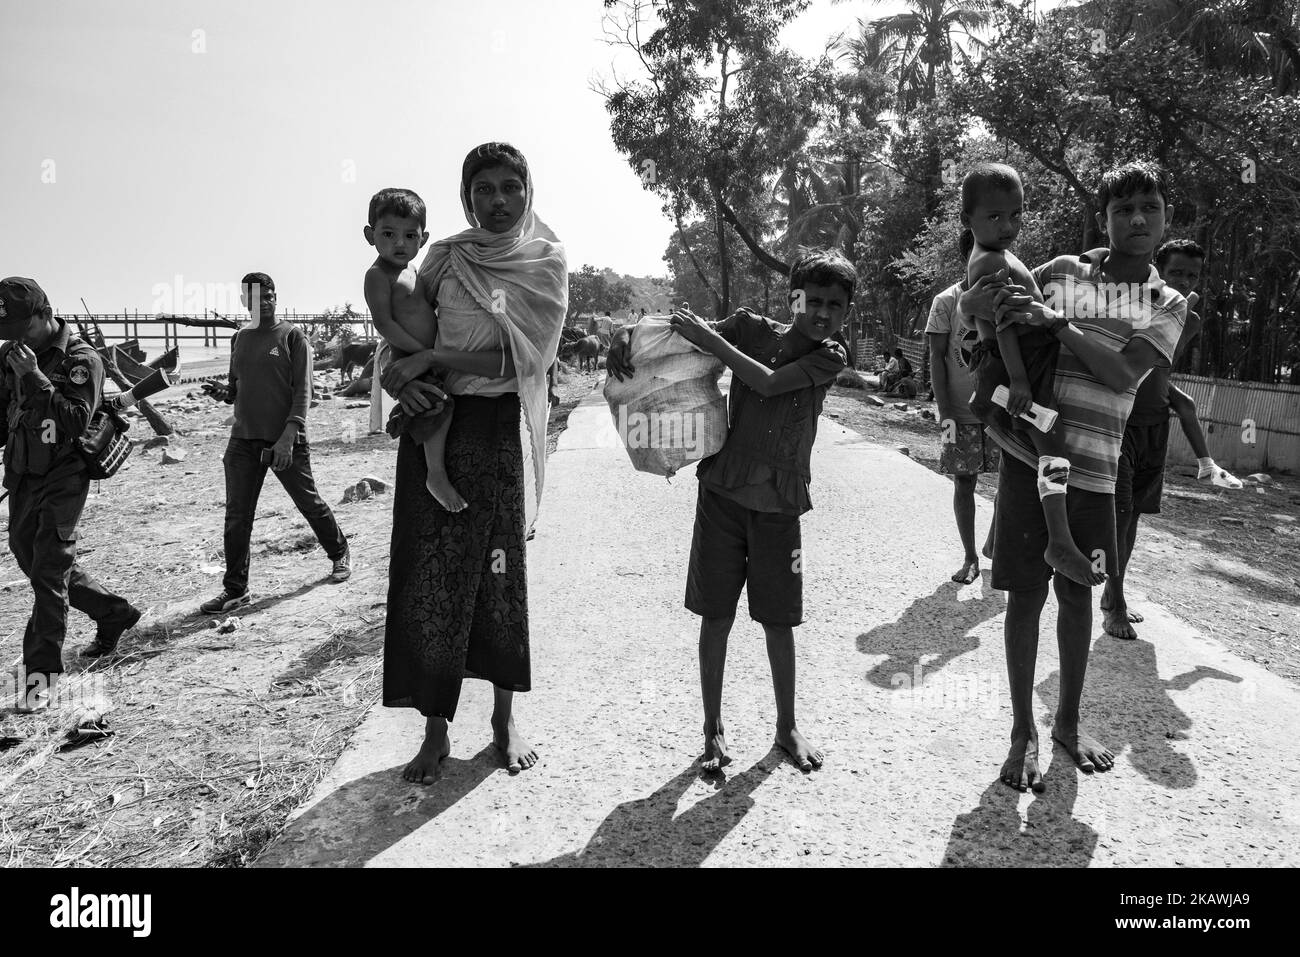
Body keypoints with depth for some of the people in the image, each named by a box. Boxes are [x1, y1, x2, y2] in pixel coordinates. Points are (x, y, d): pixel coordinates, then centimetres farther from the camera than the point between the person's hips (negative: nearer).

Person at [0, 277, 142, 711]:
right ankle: (114, 612, 32)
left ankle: (42, 674, -3)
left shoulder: (81, 359, -13)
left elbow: (74, 422, -24)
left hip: (62, 479, -7)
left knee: (49, 572, -9)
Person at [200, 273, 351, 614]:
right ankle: (236, 590, 9)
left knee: (310, 504, 7)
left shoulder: (292, 336, -2)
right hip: (243, 441, 4)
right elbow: (237, 387, 21)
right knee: (236, 516, 1)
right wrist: (223, 392, -4)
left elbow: (302, 390, -9)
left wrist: (288, 435, -20)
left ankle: (339, 554, 31)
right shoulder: (239, 339, 12)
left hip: (286, 441, -4)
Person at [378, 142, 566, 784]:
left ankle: (504, 719, 20)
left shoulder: (547, 262, 1)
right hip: (433, 420, 2)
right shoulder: (443, 257, 8)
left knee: (501, 570, 4)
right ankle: (435, 730, 12)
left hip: (501, 428, -2)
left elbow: (522, 356, -10)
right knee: (429, 576, 0)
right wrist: (401, 379, -11)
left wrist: (432, 358, -15)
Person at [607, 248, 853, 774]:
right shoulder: (751, 328, 0)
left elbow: (769, 383, -18)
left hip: (780, 502, 0)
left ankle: (787, 728, 27)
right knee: (716, 616, 4)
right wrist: (623, 338, -19)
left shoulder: (830, 356, -2)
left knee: (779, 619, 8)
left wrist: (709, 338, -18)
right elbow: (671, 332, 0)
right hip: (723, 490, 0)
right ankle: (713, 729, 20)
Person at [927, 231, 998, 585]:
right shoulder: (947, 301, -2)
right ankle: (970, 558, 16)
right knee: (963, 482, 4)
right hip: (962, 412, -2)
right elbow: (936, 359, -4)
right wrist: (944, 413, -10)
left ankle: (993, 546, 22)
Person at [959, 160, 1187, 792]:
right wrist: (984, 298, -15)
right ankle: (1023, 732, 17)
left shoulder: (1169, 305, 7)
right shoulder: (1061, 271, 4)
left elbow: (1125, 371, -13)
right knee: (1026, 596, 2)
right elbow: (965, 306, 8)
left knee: (1077, 597, 13)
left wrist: (1056, 320, -20)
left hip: (1094, 472, 2)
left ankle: (1069, 722, 32)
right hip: (1030, 456, -2)